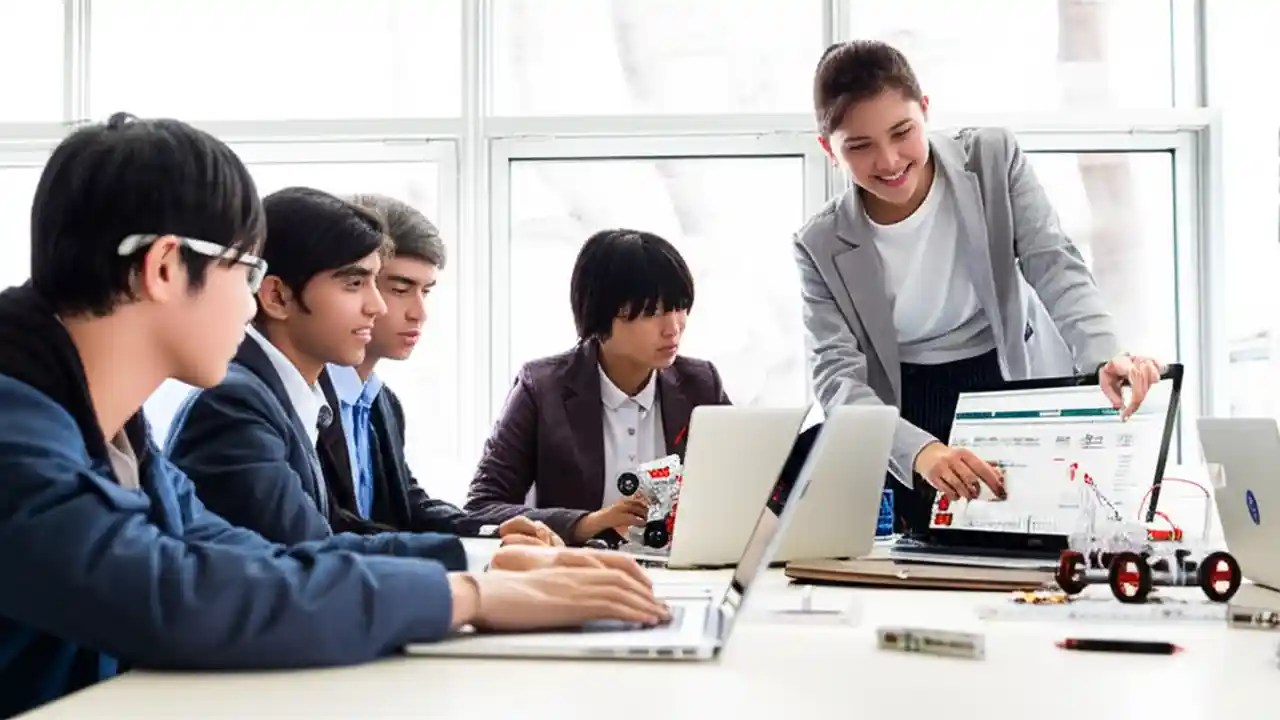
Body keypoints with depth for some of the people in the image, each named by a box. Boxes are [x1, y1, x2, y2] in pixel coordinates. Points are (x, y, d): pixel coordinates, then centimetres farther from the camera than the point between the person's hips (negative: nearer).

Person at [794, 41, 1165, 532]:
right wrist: (919, 450, -37)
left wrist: (1105, 356, -35)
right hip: (911, 421, 0)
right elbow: (837, 375, -17)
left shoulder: (994, 158, -7)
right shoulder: (822, 246, -9)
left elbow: (1055, 266, -14)